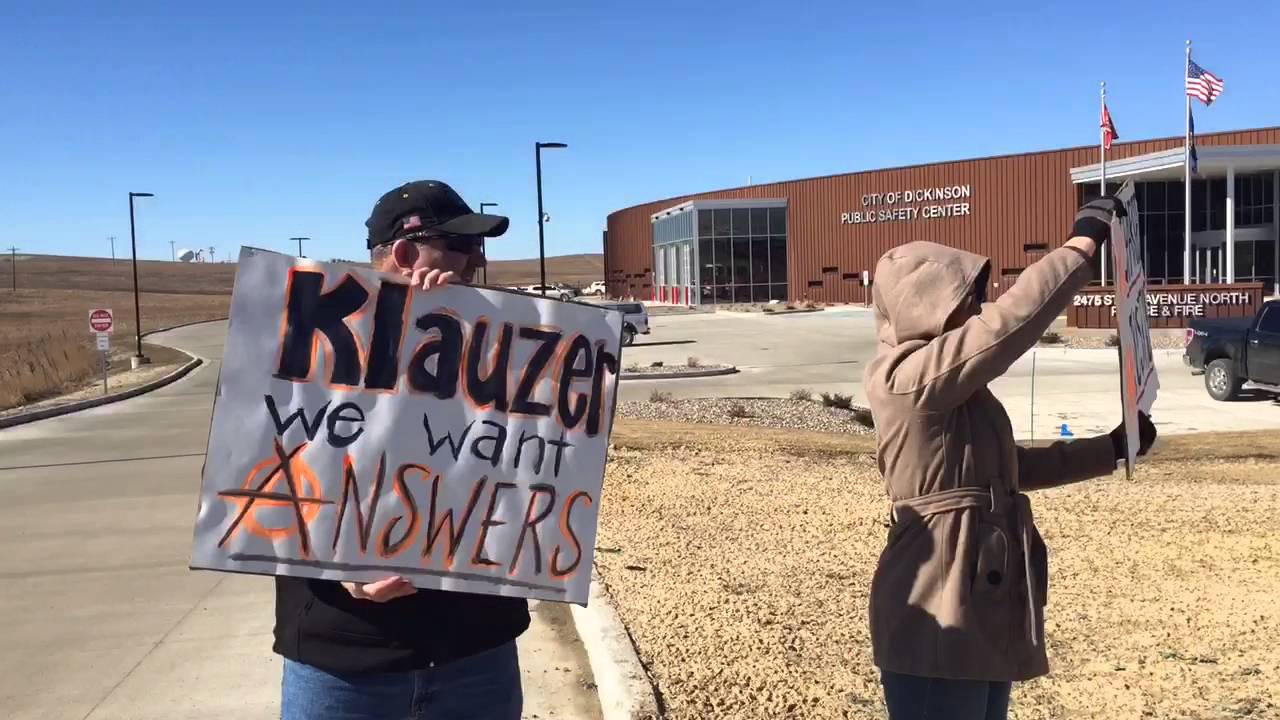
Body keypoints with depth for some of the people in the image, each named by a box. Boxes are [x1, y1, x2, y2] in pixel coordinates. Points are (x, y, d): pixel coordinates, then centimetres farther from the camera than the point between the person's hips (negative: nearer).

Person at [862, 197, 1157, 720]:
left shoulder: (956, 390, 13)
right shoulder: (907, 378, -18)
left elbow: (1009, 467, 23)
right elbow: (1010, 322, -25)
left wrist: (1111, 449, 21)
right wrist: (1083, 244, -14)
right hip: (938, 622, -10)